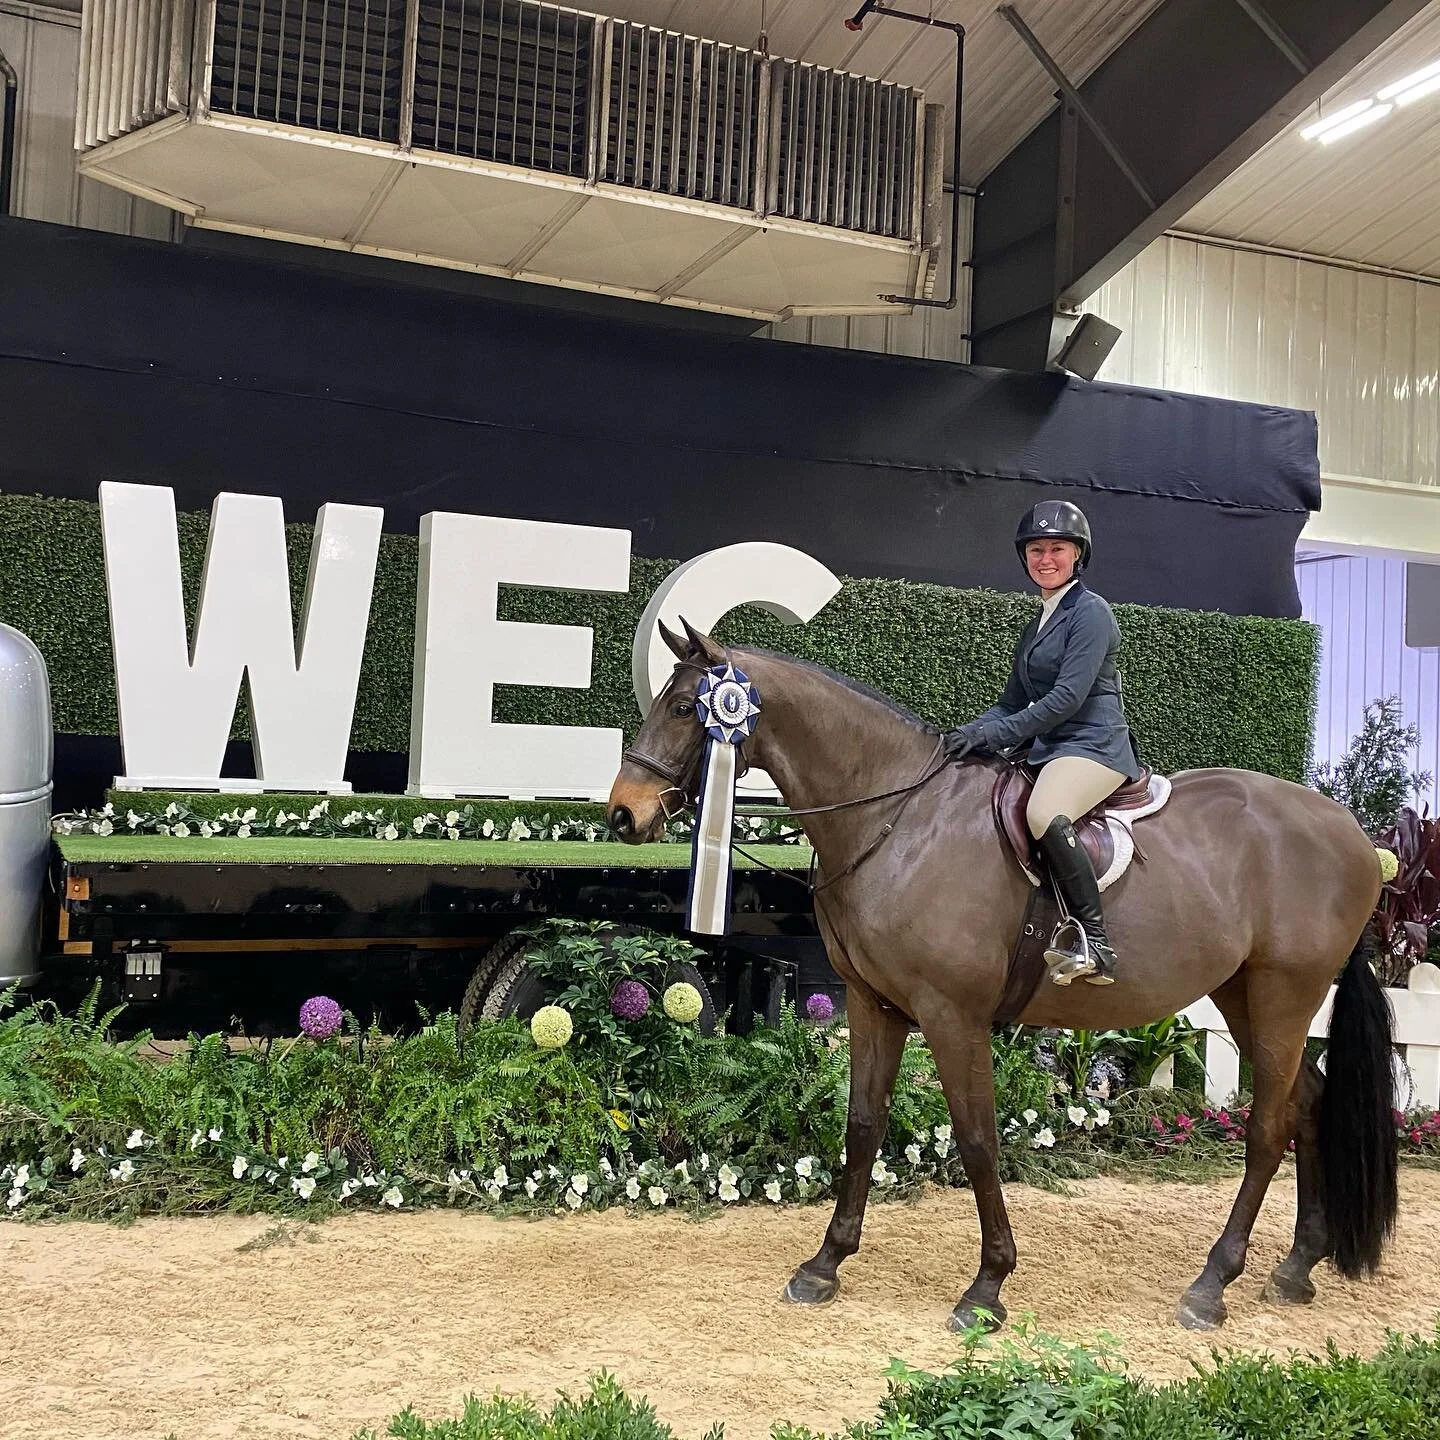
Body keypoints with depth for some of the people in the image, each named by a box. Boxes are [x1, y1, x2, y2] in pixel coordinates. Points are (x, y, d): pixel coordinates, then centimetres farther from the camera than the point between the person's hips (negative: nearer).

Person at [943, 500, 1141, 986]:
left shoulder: (1090, 612, -5)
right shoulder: (1039, 623, 22)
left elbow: (1068, 696, -16)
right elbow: (1013, 703, 21)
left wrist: (993, 734, -19)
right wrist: (968, 735, 4)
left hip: (1093, 744, -10)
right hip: (1049, 747, 10)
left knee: (1044, 814, -36)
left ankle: (1095, 945, -34)